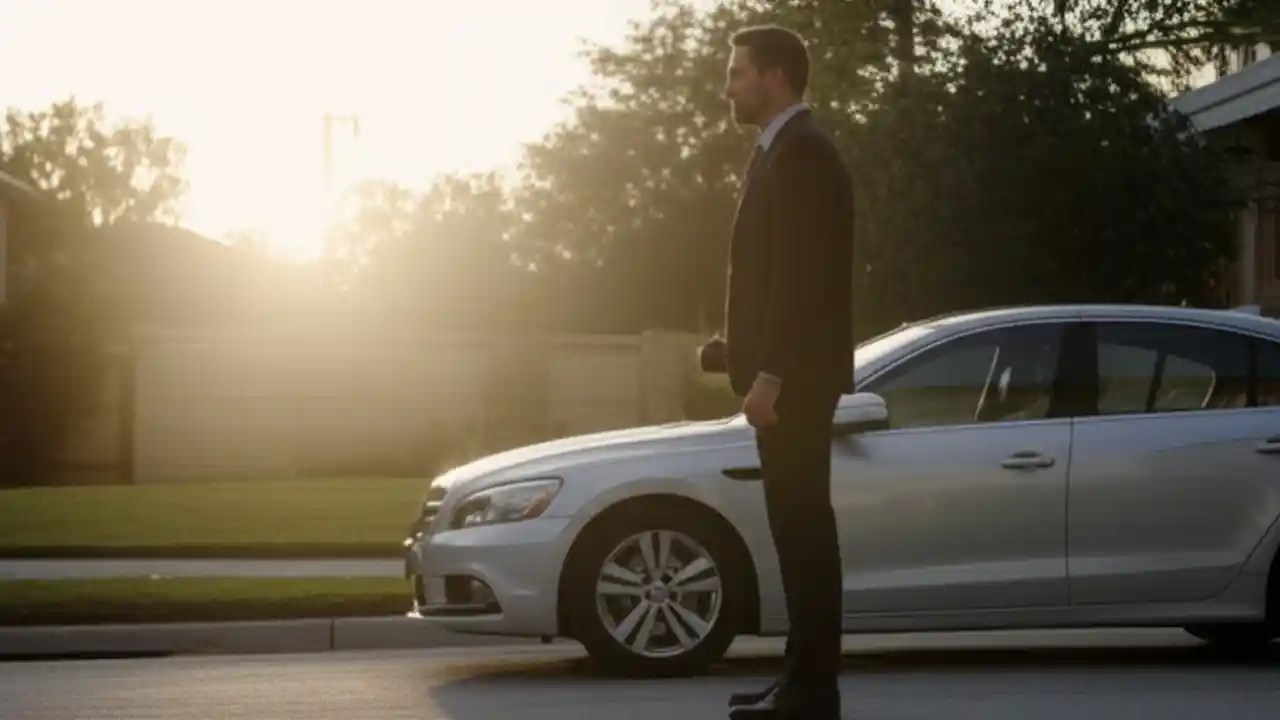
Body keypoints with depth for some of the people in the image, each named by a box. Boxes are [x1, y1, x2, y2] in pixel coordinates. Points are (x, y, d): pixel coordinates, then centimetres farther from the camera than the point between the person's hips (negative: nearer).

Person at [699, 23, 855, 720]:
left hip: (794, 373, -10)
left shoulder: (800, 152, -14)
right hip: (785, 370, 10)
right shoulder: (786, 150, 17)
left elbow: (799, 274, -21)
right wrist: (740, 349, 14)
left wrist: (768, 374, -23)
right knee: (798, 524, 11)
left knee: (802, 523, -9)